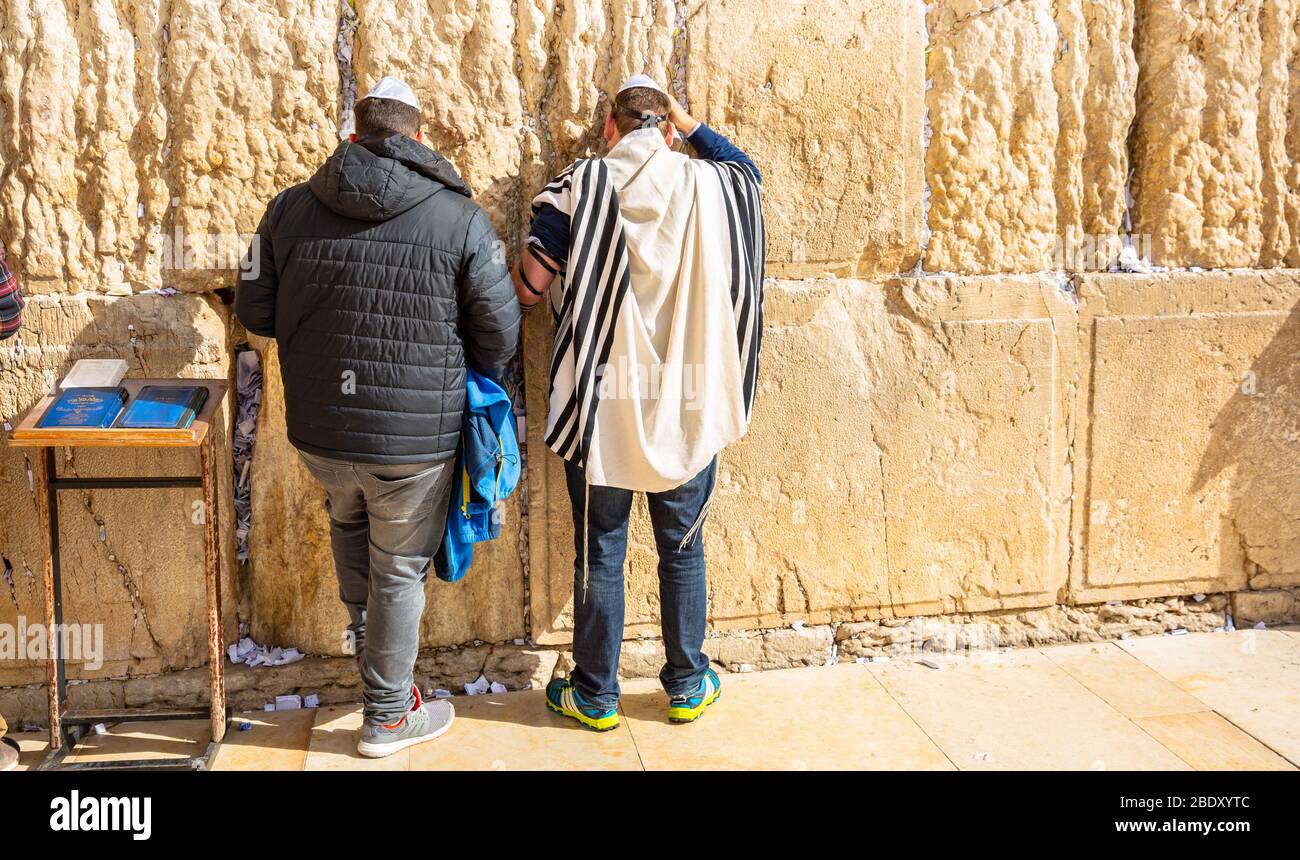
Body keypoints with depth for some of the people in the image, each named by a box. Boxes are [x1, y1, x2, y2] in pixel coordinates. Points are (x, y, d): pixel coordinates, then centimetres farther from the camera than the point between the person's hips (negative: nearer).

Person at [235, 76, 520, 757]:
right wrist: (465, 387, 15)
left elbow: (255, 313, 6)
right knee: (399, 573, 13)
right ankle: (388, 717, 28)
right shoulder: (459, 218, -9)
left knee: (348, 521, 33)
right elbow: (499, 334, -5)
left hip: (319, 431, 3)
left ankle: (365, 635, 46)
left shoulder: (290, 208, -1)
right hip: (416, 439, -3)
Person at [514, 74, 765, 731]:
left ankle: (594, 694, 23)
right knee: (682, 549, 16)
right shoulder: (710, 185, 0)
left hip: (601, 406, -2)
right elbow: (748, 169, 26)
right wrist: (692, 125, 25)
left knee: (599, 554, 10)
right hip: (689, 410, 2)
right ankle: (687, 685, 29)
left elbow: (528, 284, -5)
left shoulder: (583, 184, -6)